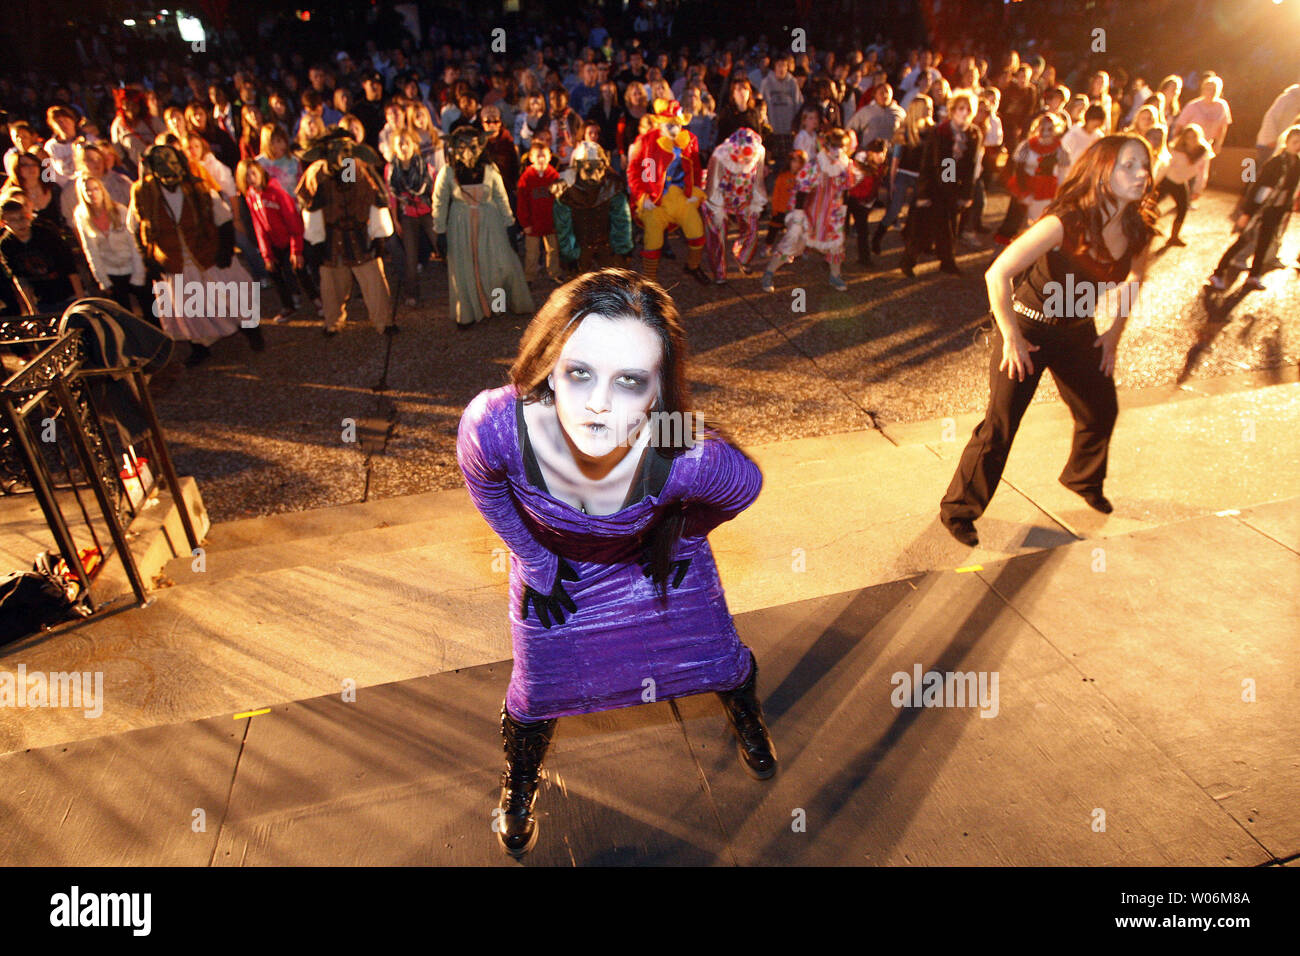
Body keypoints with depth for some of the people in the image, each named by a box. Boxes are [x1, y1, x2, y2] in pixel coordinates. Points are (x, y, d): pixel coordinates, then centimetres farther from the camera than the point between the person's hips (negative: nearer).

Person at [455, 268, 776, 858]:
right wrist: (536, 564, -4)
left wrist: (677, 541, -2)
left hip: (654, 559, 0)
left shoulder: (690, 460, -43)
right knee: (539, 689, 19)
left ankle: (747, 721, 61)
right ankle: (518, 783, 57)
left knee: (719, 660, 20)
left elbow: (744, 487, -16)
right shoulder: (494, 426, -41)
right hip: (553, 563, 1)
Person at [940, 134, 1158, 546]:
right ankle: (958, 510, 8)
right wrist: (1012, 338, -25)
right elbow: (997, 273, -32)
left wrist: (1115, 332, 11)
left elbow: (1133, 278, 16)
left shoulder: (1137, 229, -6)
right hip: (1028, 326, -7)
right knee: (1000, 425, -8)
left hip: (1076, 330, 7)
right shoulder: (1065, 223, -27)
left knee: (1101, 410, 16)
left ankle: (1084, 480, 47)